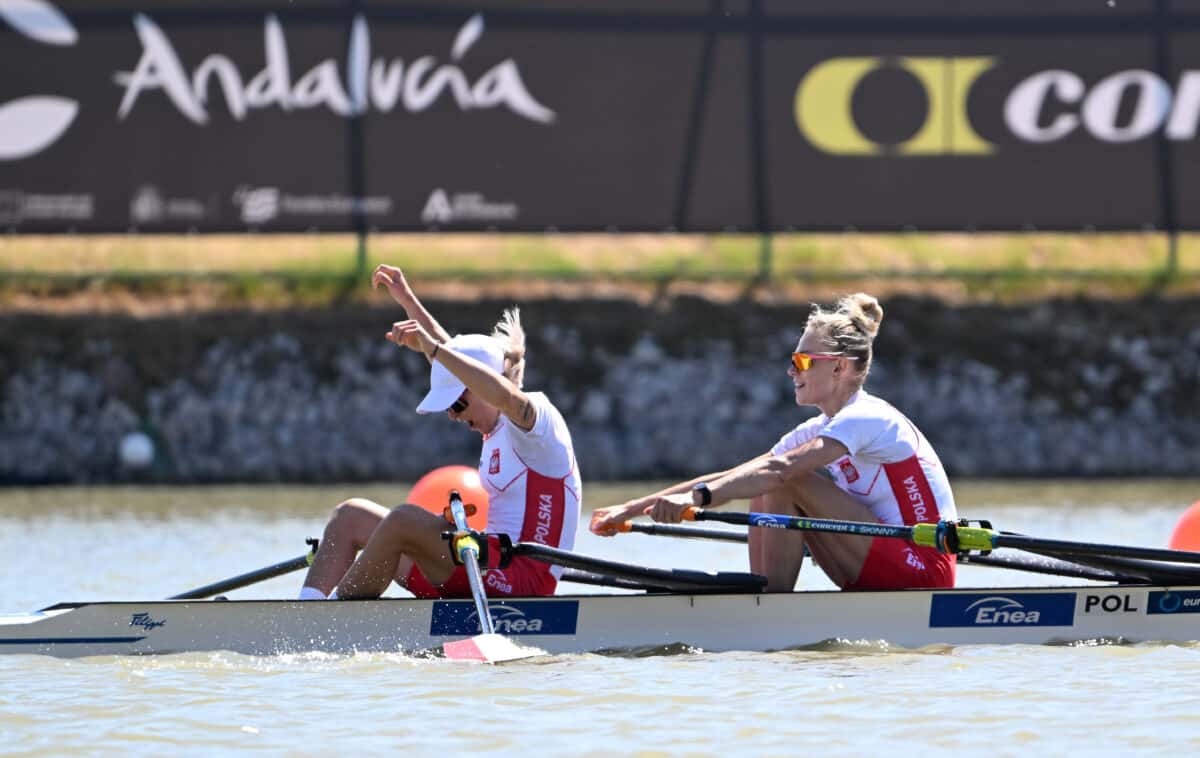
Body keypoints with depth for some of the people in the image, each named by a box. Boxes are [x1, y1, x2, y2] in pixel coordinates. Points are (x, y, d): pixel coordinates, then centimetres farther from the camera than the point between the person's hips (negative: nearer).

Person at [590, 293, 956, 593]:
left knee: (784, 484, -18)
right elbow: (731, 478, 7)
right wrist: (635, 508, 0)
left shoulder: (867, 419, -15)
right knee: (764, 493, 3)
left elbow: (781, 469, -31)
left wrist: (698, 497, -42)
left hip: (923, 570, -9)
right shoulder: (819, 431, 13)